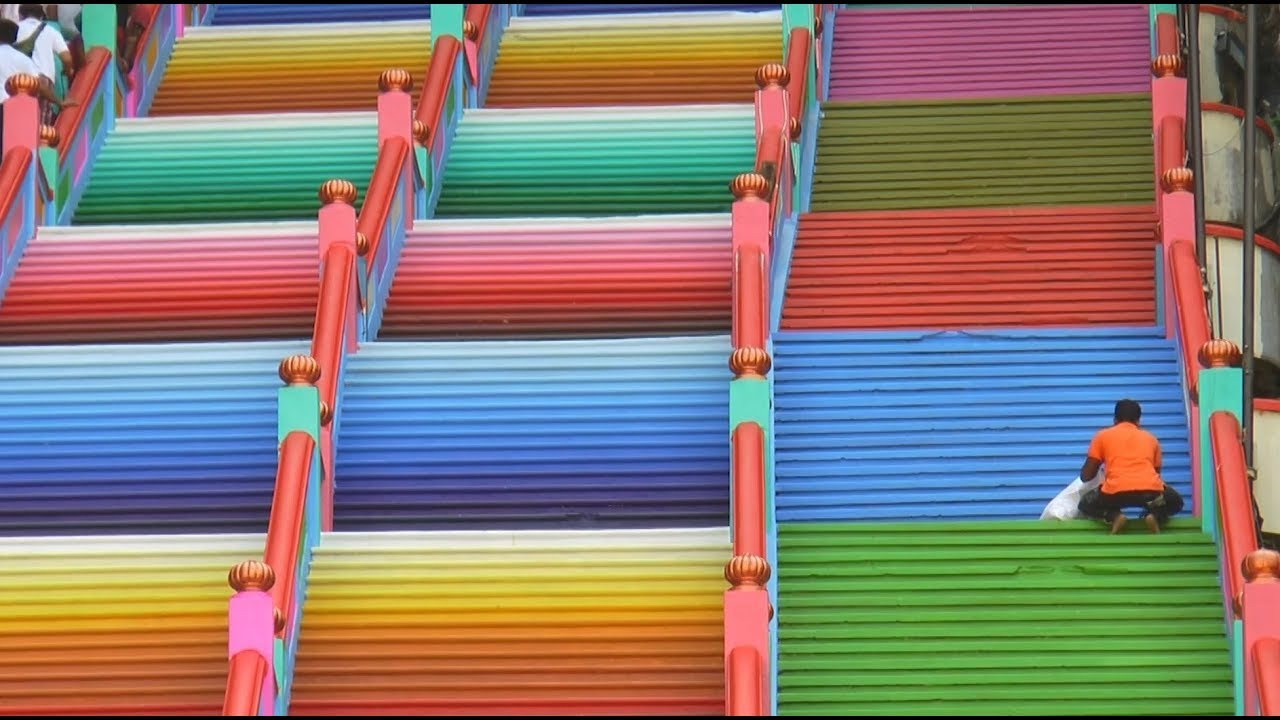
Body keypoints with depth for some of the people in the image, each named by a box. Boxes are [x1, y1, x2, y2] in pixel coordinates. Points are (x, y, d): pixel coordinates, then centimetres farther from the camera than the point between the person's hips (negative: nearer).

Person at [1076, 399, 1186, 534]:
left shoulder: (1103, 436, 19)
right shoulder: (1150, 438, 24)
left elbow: (1086, 476, 19)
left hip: (1116, 493, -1)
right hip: (1151, 491, 1)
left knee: (1086, 505, 29)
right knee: (1175, 502, 33)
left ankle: (1114, 517, -2)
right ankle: (1154, 515, -1)